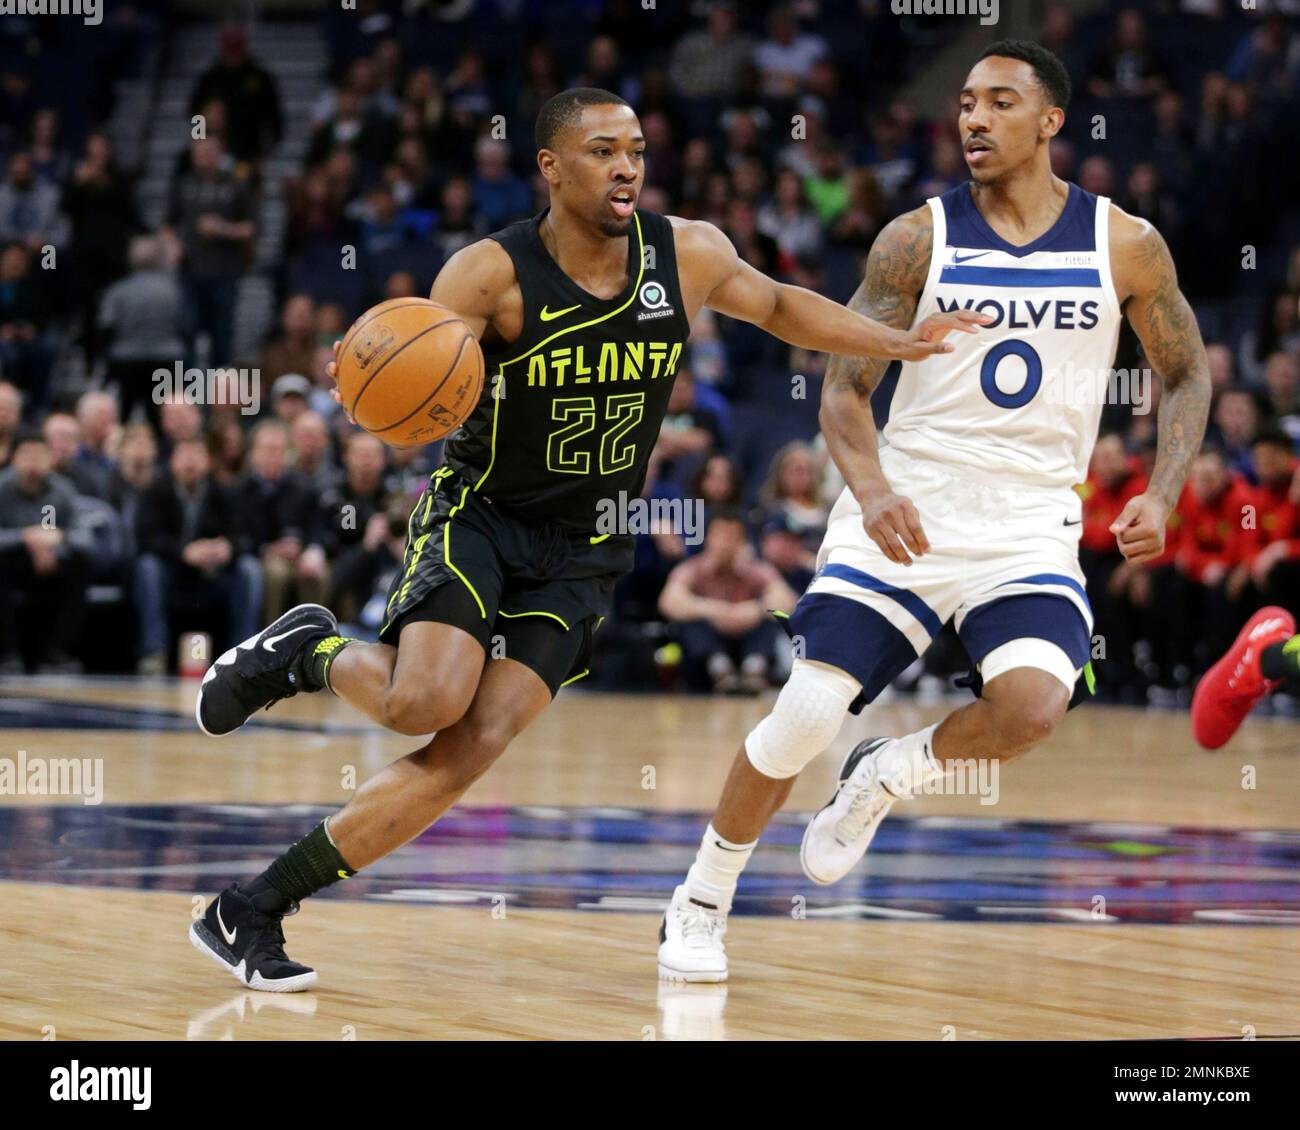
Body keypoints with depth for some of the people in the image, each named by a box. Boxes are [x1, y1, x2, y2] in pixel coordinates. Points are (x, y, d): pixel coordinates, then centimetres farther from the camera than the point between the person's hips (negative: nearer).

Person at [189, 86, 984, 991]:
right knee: (427, 702, -29)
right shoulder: (491, 275, -16)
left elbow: (777, 306, 15)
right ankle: (307, 651, 7)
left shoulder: (688, 256, -4)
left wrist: (900, 344, 7)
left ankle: (253, 909, -5)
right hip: (478, 516, -3)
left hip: (583, 553, 3)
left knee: (473, 751, -12)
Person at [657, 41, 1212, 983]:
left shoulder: (1126, 247, 0)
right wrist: (872, 489, -23)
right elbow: (845, 388, -2)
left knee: (1032, 706, -27)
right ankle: (701, 903, 15)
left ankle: (887, 775, 6)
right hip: (905, 514, 0)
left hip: (1031, 530, 0)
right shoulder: (920, 240, -2)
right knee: (805, 715, -9)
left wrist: (1161, 498, -3)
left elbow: (1188, 375, 12)